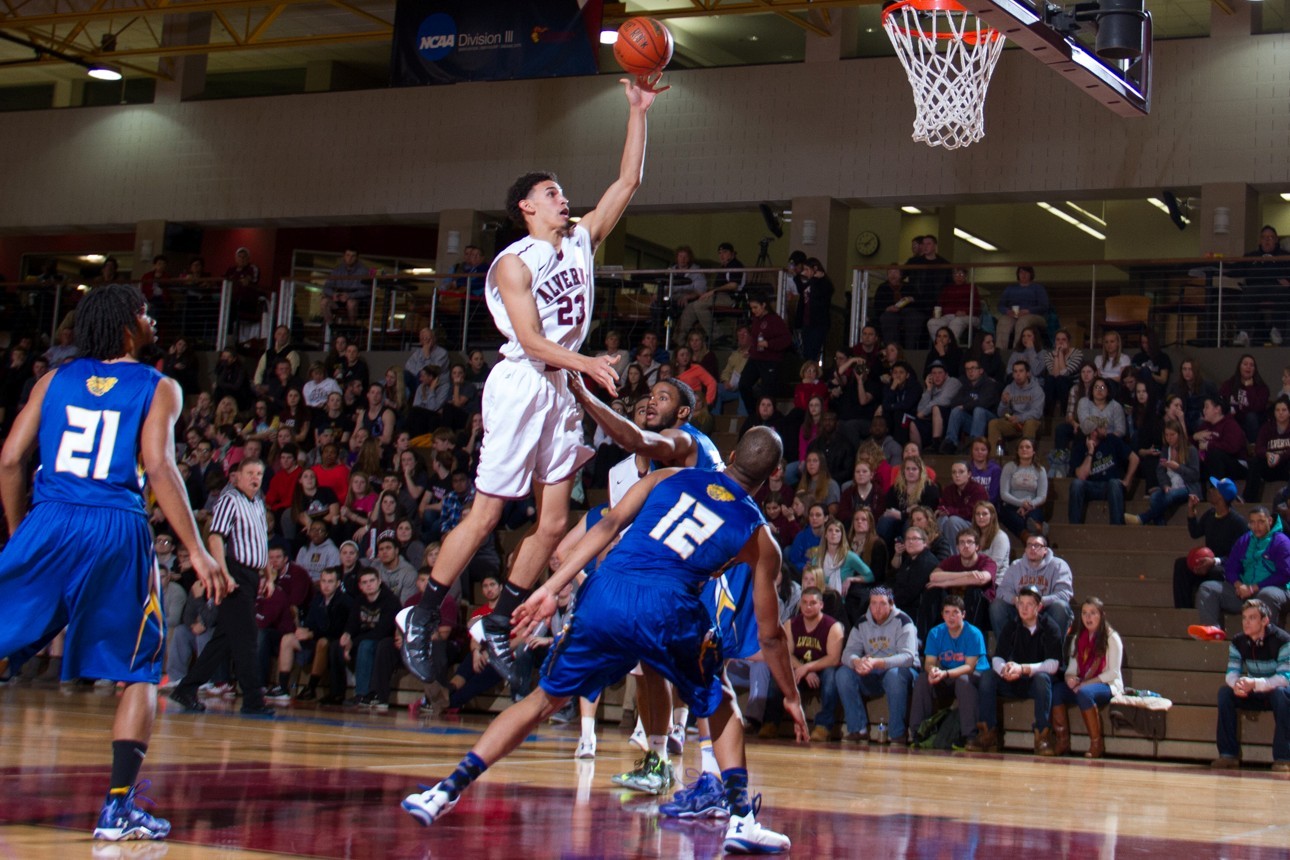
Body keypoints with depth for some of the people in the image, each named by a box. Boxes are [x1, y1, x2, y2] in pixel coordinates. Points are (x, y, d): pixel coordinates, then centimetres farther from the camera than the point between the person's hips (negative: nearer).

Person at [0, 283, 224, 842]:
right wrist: (197, 552, -10)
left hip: (49, 524, 2)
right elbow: (159, 468, -8)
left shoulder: (54, 379, 15)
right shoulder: (158, 389, 5)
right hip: (118, 531, -2)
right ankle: (118, 807, 4)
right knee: (140, 673, 12)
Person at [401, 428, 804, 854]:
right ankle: (740, 818, 11)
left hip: (604, 595, 2)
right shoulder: (760, 536, 20)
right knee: (720, 706, 24)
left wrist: (550, 589, 6)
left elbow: (608, 525, 9)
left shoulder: (669, 477, 24)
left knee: (544, 699, 18)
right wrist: (792, 697, 36)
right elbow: (769, 634, 23)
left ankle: (447, 791, 12)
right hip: (666, 608, -2)